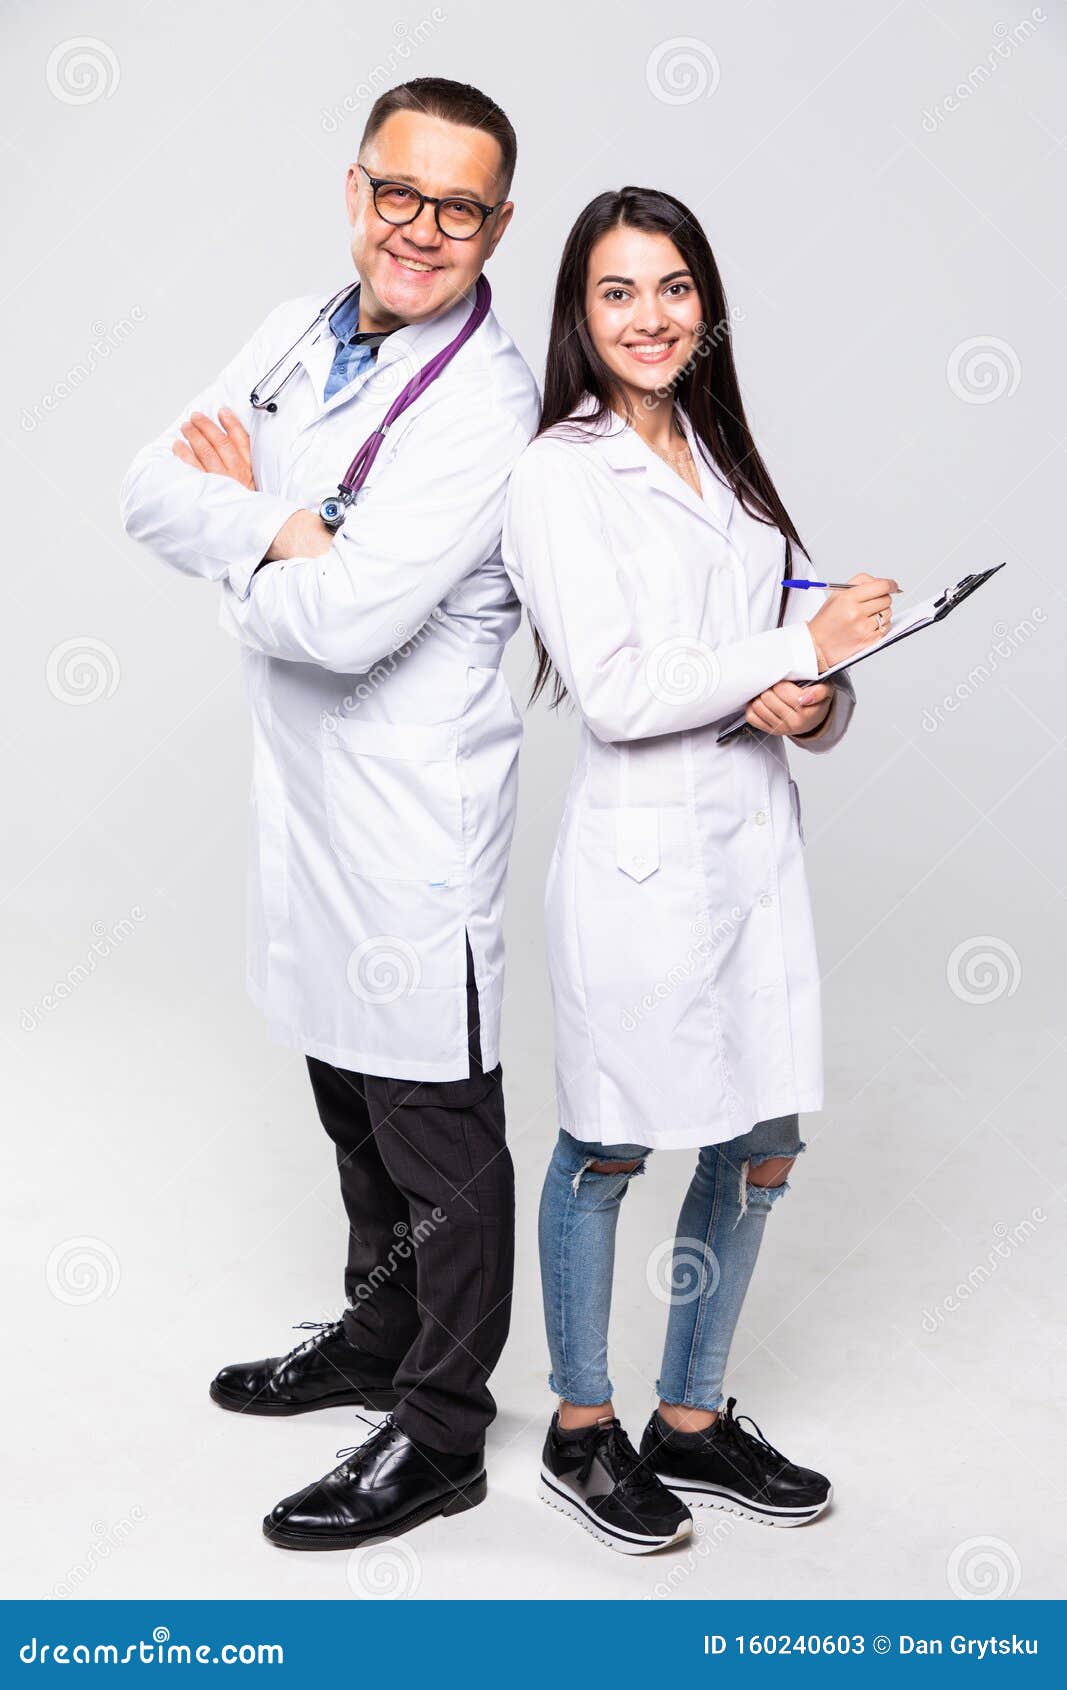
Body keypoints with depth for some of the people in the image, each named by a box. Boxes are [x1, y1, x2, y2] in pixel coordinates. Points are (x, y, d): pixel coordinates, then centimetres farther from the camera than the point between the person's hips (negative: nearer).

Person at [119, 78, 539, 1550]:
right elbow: (150, 490, 1)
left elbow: (347, 621, -26)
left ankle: (440, 1435, 21)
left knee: (438, 1130, 5)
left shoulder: (488, 405, -19)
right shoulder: (295, 337, 7)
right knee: (353, 1096, 22)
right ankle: (380, 1334, 43)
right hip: (303, 783, 8)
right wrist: (286, 528, -16)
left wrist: (239, 515, -9)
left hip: (418, 814, -8)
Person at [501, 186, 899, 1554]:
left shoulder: (722, 461, 14)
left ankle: (693, 1418, 32)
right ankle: (581, 1432, 28)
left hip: (756, 841, 7)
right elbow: (615, 692, -17)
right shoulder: (559, 474, -8)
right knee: (606, 1154, 8)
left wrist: (812, 706, -8)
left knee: (763, 1148, 13)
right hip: (641, 852, -7)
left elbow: (804, 670, 16)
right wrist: (802, 649, -11)